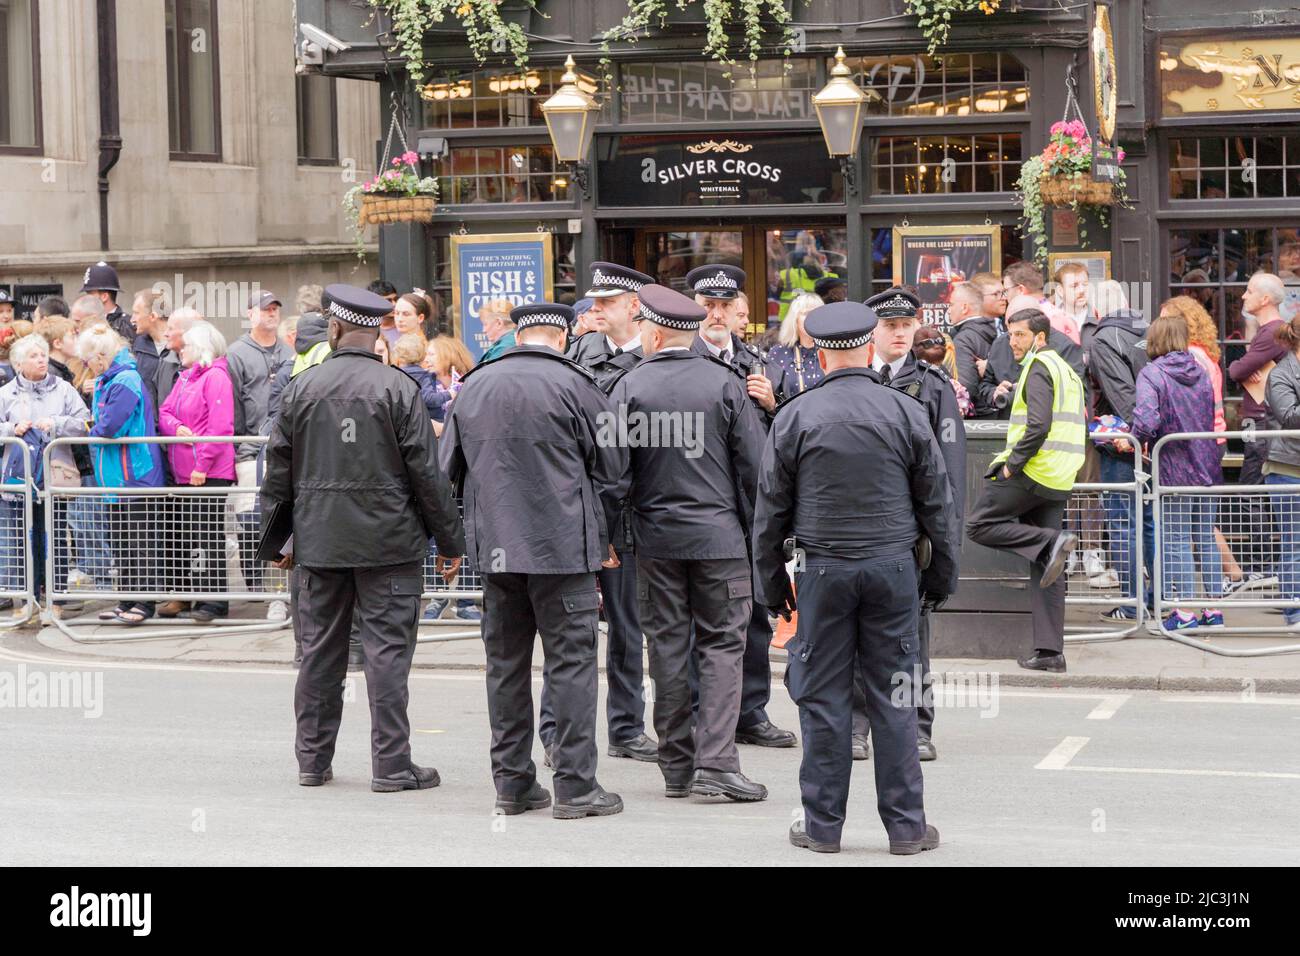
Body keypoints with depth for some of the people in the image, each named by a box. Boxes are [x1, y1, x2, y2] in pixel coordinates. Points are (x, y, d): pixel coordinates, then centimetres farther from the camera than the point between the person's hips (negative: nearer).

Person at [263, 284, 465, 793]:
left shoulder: (301, 388, 2)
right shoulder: (398, 388, -8)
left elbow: (279, 468, 8)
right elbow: (427, 472, -7)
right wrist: (450, 541, 0)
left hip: (318, 540, 4)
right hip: (388, 541, -3)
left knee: (319, 650, 11)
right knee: (387, 649, -1)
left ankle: (312, 760, 19)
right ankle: (391, 765, 0)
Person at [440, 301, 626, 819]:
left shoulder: (473, 387, 9)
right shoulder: (573, 385, -6)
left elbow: (449, 466, 14)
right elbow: (610, 467, -2)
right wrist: (603, 536, 11)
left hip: (496, 544, 5)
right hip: (564, 544, -5)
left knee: (506, 663, 11)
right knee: (571, 661, 0)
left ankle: (511, 781, 15)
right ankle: (575, 785, -1)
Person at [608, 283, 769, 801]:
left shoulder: (629, 388, -4)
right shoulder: (726, 383, -3)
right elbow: (752, 465, -2)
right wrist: (756, 532, 7)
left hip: (656, 537, 1)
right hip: (719, 535, -1)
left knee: (666, 646, 9)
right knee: (722, 645, 3)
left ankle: (677, 767, 13)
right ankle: (716, 762, -8)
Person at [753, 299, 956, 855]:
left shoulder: (795, 418, -2)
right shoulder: (906, 413, 0)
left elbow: (770, 508, 3)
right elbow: (936, 501, 5)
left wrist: (770, 581, 12)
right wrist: (942, 573, 15)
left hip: (822, 569, -1)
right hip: (893, 567, 1)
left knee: (824, 698, 5)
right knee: (894, 697, 5)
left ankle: (822, 824, 9)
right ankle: (905, 825, 9)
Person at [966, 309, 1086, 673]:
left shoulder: (1039, 367, -8)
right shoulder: (1067, 371, 22)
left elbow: (1038, 425, -20)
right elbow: (1075, 430, 25)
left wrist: (1012, 463, -13)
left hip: (1031, 472, -9)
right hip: (1058, 480, 9)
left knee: (980, 525, 1)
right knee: (1045, 571, 6)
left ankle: (1051, 543, -14)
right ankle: (1050, 651, 2)